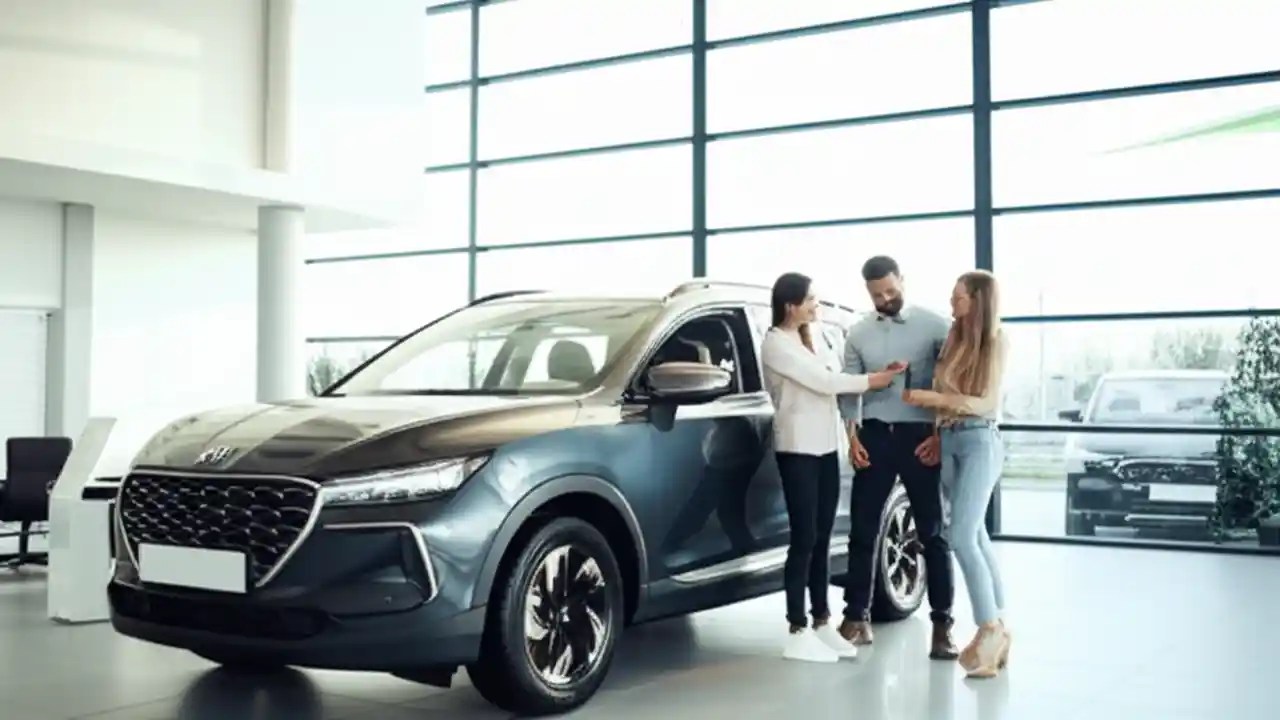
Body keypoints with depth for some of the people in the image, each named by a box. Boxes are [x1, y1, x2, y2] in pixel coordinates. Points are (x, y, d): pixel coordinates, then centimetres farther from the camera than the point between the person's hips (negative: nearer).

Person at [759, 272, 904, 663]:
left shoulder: (802, 340, 19)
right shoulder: (776, 344, -11)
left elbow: (824, 384, 11)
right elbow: (823, 382, -15)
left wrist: (877, 376, 1)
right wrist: (873, 380, -5)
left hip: (825, 447, 9)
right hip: (798, 450, -9)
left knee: (821, 540, 10)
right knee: (804, 540, -6)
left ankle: (822, 623, 16)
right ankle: (798, 633, 0)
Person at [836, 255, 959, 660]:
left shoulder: (934, 326, -2)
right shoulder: (858, 334, 8)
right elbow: (849, 389, 9)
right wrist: (853, 436, -2)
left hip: (919, 437, -3)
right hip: (874, 437, 3)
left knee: (932, 533, 2)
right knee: (863, 530, 6)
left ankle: (942, 624, 8)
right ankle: (857, 616, 17)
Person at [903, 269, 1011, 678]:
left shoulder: (994, 342, -7)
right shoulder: (954, 340, 11)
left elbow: (986, 403, -12)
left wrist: (933, 398, -20)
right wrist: (934, 433, 4)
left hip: (979, 441, -7)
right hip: (949, 440, 7)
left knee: (962, 537, -15)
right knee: (977, 538, 8)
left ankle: (989, 628, -6)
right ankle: (997, 629, 13)